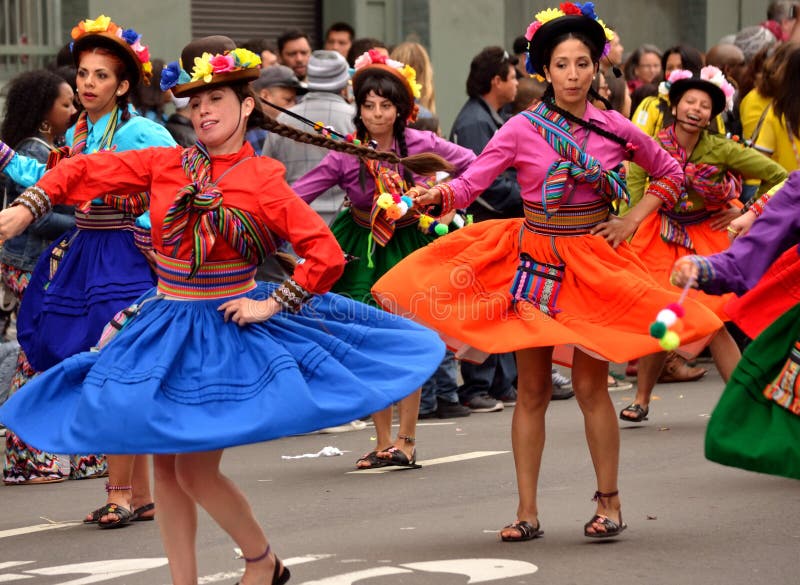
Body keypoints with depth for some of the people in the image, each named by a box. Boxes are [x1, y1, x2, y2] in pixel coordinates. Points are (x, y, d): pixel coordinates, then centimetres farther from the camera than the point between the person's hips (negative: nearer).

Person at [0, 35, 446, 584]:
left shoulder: (262, 180, -9)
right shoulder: (166, 164, 1)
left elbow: (327, 254, -13)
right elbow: (86, 171, 4)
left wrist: (272, 305, -15)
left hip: (227, 329, -5)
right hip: (164, 327, 5)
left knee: (197, 471, -7)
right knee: (166, 465, 5)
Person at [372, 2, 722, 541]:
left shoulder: (615, 129, -1)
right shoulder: (522, 130, -6)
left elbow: (670, 172, 13)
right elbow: (469, 184, -13)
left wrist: (633, 220, 2)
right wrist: (437, 196, -34)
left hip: (593, 262, 0)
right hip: (534, 261, 0)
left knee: (590, 385, -1)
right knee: (532, 389, 3)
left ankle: (609, 501, 13)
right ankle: (528, 511, 10)